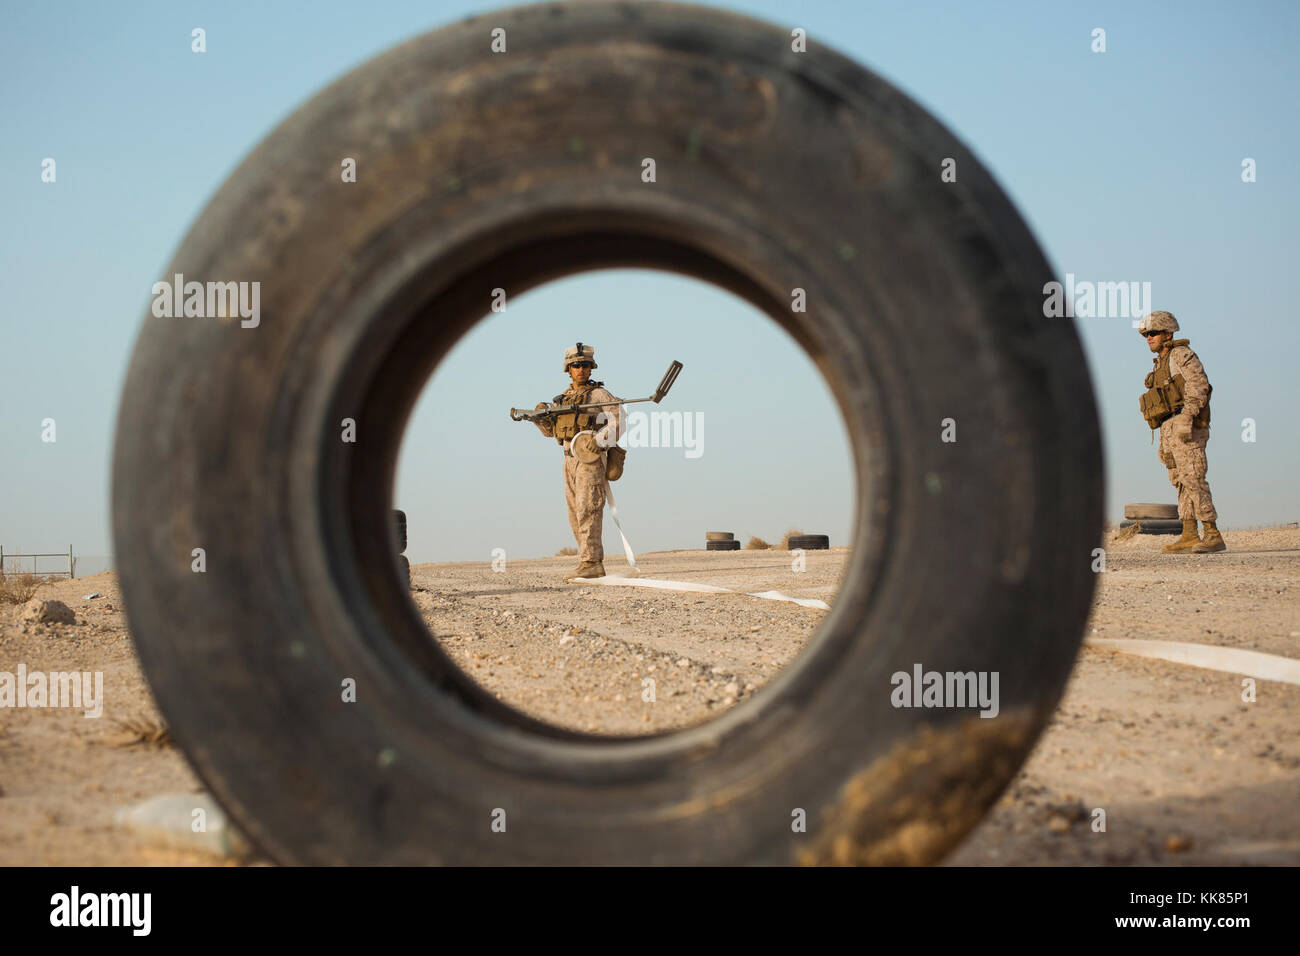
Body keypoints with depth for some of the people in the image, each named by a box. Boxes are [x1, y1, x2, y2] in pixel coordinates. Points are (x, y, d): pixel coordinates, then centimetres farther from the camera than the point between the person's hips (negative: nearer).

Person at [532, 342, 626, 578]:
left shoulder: (598, 394, -3)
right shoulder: (564, 398, 17)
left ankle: (591, 563, -19)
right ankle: (593, 563, 13)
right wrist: (541, 416, 1)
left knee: (588, 511, -15)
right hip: (570, 461, 8)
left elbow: (618, 417, -14)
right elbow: (551, 430, 21)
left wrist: (602, 440, -25)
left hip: (590, 460, -8)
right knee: (576, 516, 8)